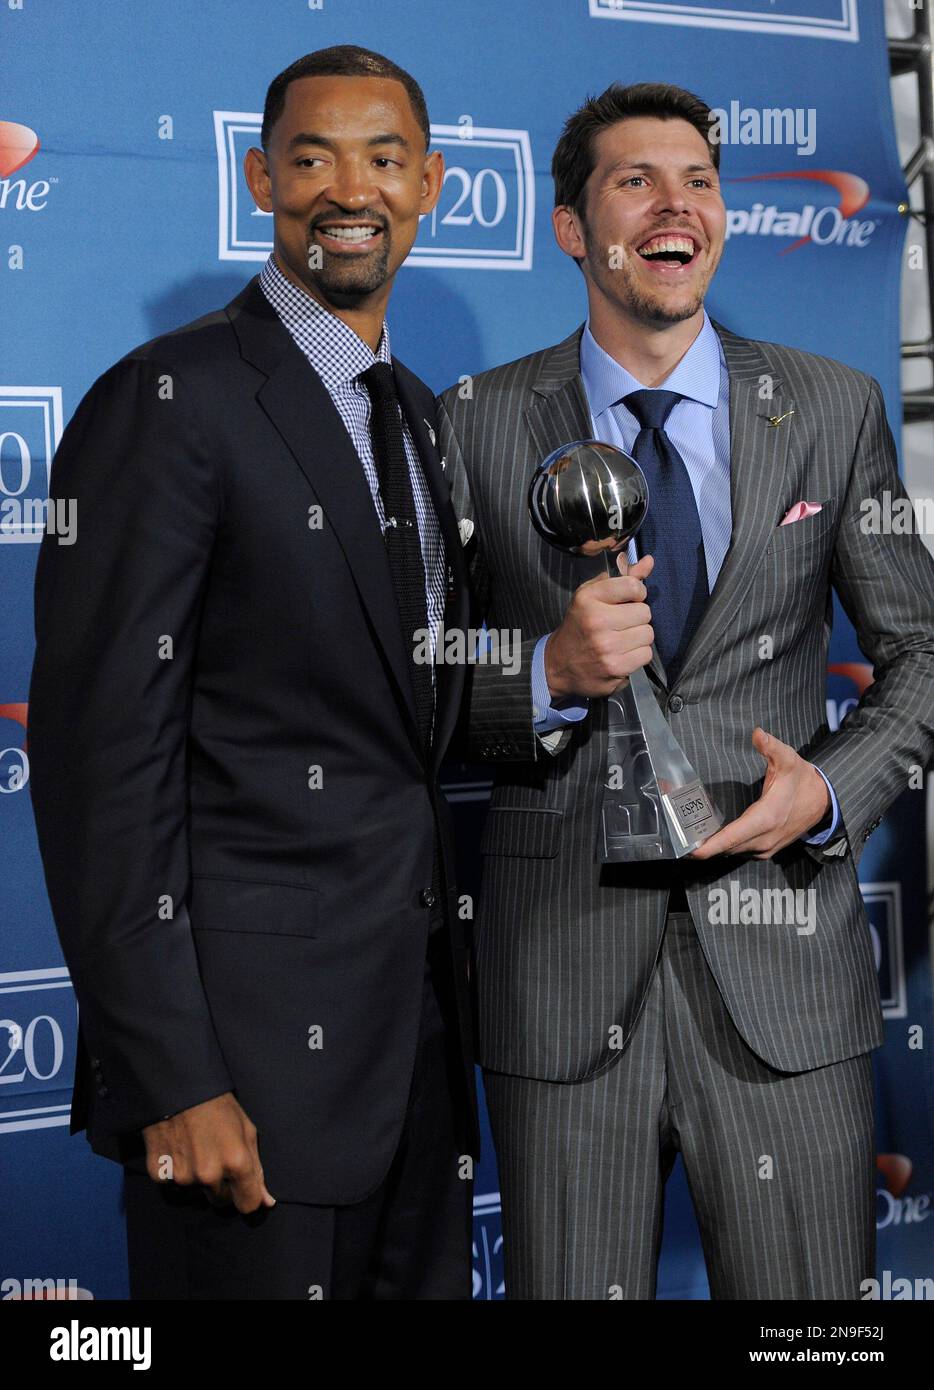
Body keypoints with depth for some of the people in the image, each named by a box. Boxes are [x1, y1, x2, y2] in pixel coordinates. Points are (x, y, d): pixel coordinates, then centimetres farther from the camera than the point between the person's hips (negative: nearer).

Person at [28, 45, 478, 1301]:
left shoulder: (419, 414, 14)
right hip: (254, 1039, -7)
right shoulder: (171, 400, -11)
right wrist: (170, 1080, -19)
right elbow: (101, 756, -16)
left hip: (417, 1023, 8)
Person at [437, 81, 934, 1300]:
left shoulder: (833, 409, 5)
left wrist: (836, 788, -8)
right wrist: (549, 673, -16)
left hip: (781, 969, 1)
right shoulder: (477, 423, 3)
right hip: (561, 969, 0)